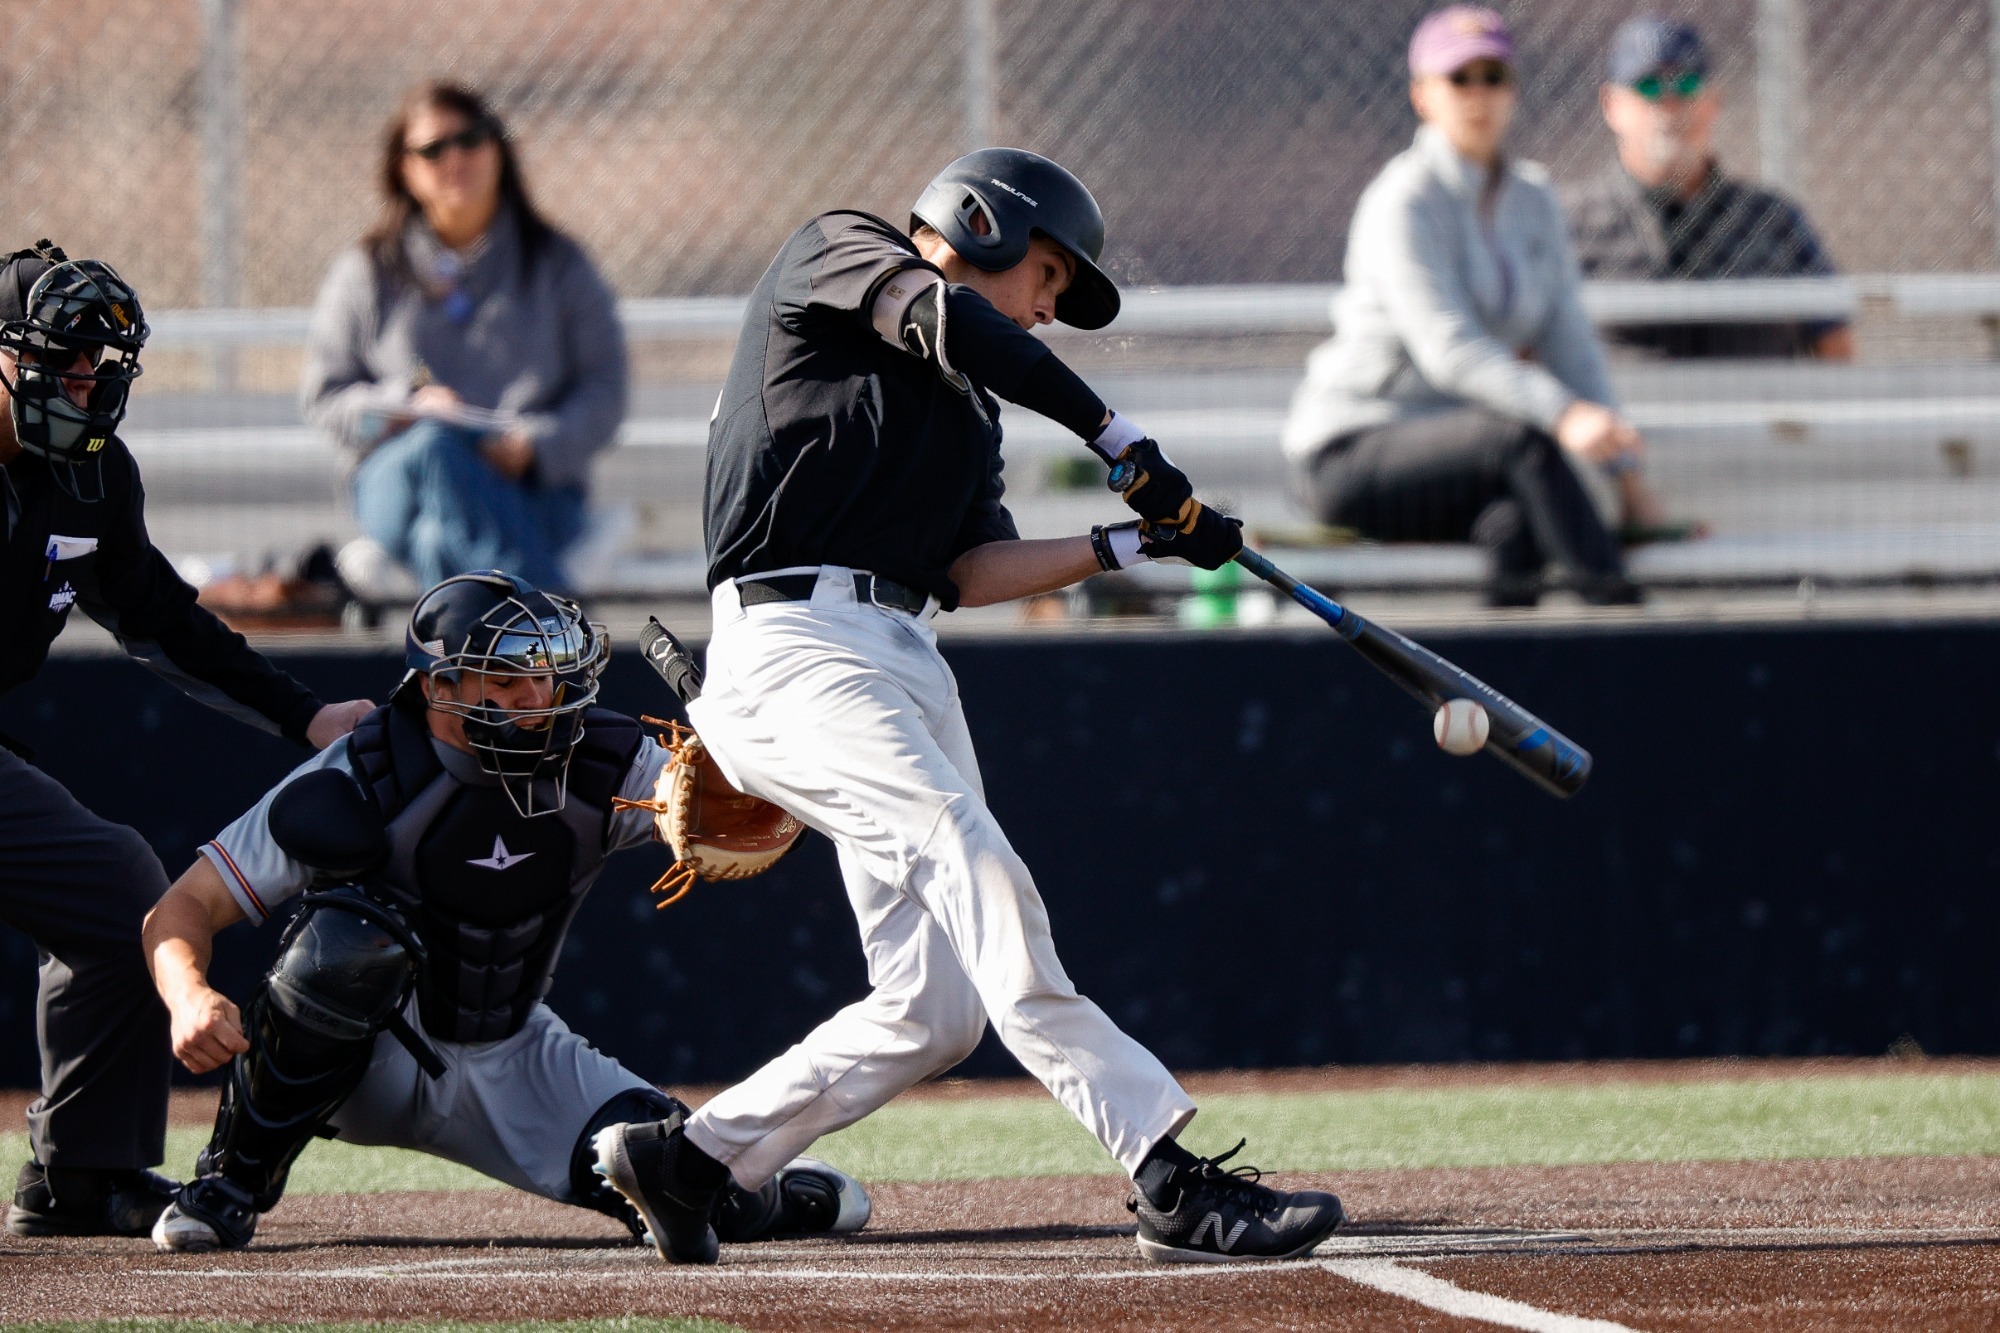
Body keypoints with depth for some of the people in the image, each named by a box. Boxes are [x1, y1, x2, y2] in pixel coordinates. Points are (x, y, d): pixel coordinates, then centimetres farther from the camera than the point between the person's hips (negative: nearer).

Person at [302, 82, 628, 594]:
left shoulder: (558, 265, 14)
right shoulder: (365, 276, 15)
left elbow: (604, 391, 7)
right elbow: (324, 398, 11)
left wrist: (535, 443, -13)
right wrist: (409, 407, -9)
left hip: (534, 489, 0)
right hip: (393, 482, 0)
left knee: (441, 539, -35)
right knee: (435, 448, -38)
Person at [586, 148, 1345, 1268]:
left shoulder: (970, 410, 29)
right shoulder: (836, 253, 7)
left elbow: (970, 571, 16)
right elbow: (943, 318, -13)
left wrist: (1137, 543, 5)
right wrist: (1119, 442, -12)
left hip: (907, 667, 9)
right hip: (795, 652, -9)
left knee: (937, 1008, 1)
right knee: (981, 877, -24)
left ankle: (693, 1156, 17)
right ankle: (1171, 1177, -35)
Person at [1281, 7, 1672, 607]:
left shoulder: (1532, 201, 12)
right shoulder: (1402, 202, -12)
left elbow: (1570, 343, 9)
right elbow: (1447, 347, -25)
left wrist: (1625, 475, -2)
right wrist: (1560, 413, -40)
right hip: (1351, 452, -6)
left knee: (1521, 521, -32)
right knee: (1527, 440, -34)